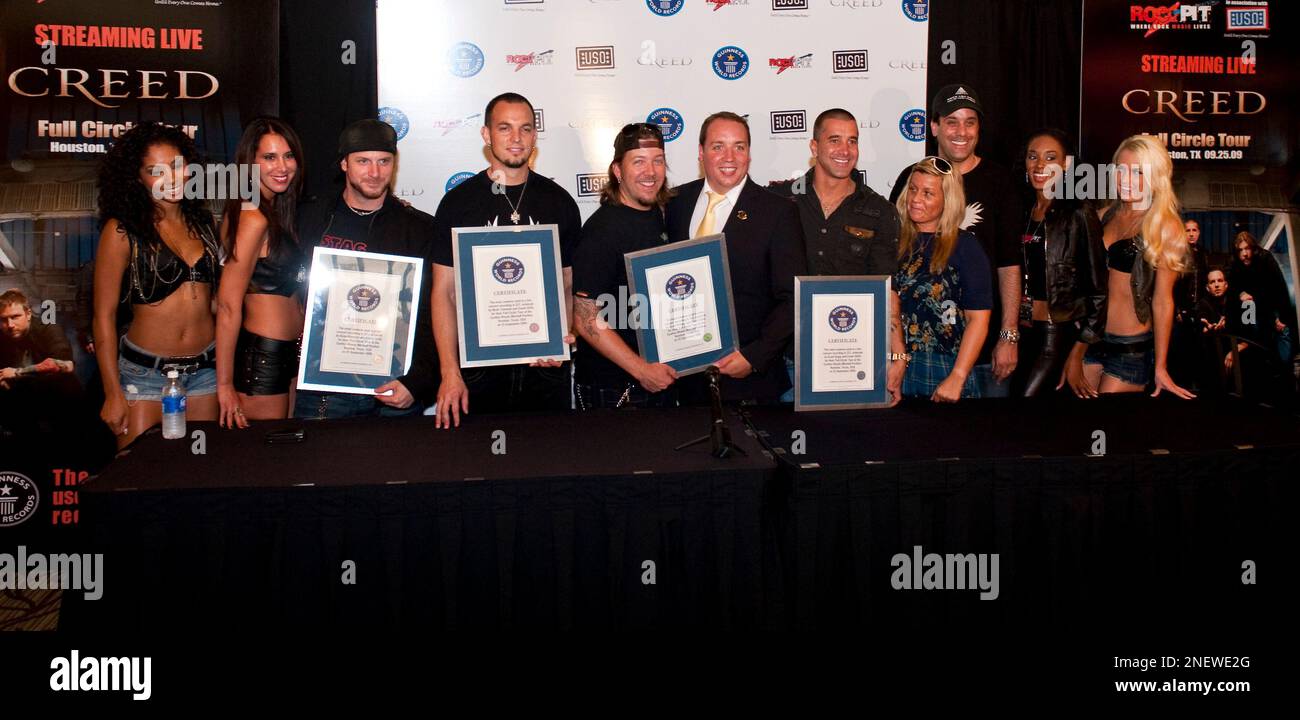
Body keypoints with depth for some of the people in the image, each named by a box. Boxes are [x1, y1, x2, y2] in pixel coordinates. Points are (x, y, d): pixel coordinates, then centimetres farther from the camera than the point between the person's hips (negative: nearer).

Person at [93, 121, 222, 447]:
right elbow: (104, 317, -6)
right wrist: (113, 394, -9)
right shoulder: (122, 231, -7)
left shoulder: (203, 222, 6)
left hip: (206, 369, 4)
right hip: (146, 372, -4)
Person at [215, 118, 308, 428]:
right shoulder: (254, 219, -18)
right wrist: (225, 384, -19)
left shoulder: (274, 210, 10)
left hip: (287, 354, 9)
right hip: (263, 357, -9)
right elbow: (228, 305, -20)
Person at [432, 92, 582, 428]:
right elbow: (444, 292, 0)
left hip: (546, 367, 2)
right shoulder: (459, 202, 2)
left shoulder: (559, 201, 7)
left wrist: (563, 338, -9)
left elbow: (571, 286, 11)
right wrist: (450, 373, -9)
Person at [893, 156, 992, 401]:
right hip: (895, 369, 3)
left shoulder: (965, 246, -2)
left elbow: (978, 318, -7)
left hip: (944, 371, -3)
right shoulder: (895, 242, 7)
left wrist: (957, 378, -15)